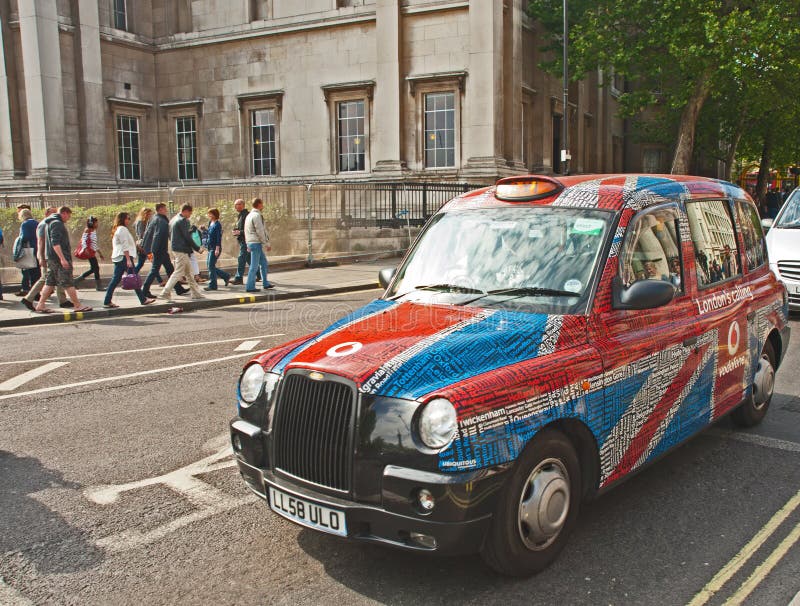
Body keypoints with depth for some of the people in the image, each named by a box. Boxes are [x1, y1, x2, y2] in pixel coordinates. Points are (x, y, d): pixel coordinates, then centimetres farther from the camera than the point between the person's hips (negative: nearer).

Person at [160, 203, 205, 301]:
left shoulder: (174, 219, 14)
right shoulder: (183, 220, -14)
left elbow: (170, 234, 20)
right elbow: (187, 237, -17)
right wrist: (197, 248, -8)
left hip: (176, 248, 10)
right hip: (182, 250, -10)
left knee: (189, 272, 13)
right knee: (178, 272, -6)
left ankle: (196, 293, 18)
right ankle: (165, 293, -6)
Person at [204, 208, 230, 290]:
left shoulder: (217, 225, -12)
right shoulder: (210, 223, 14)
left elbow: (219, 237, -18)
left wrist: (217, 249, -22)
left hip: (215, 249, -9)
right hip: (210, 248, 9)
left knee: (211, 266, -7)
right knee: (209, 265, 12)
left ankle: (212, 285, 1)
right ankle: (226, 276, 23)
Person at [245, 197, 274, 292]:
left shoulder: (249, 215, 18)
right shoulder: (256, 215, -13)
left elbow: (246, 231, 22)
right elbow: (260, 231, -18)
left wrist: (248, 245, 25)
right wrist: (266, 244, -13)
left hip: (251, 242, 10)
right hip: (256, 243, -10)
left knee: (264, 264, 15)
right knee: (254, 266, -6)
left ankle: (265, 284, 20)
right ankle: (250, 287, -4)